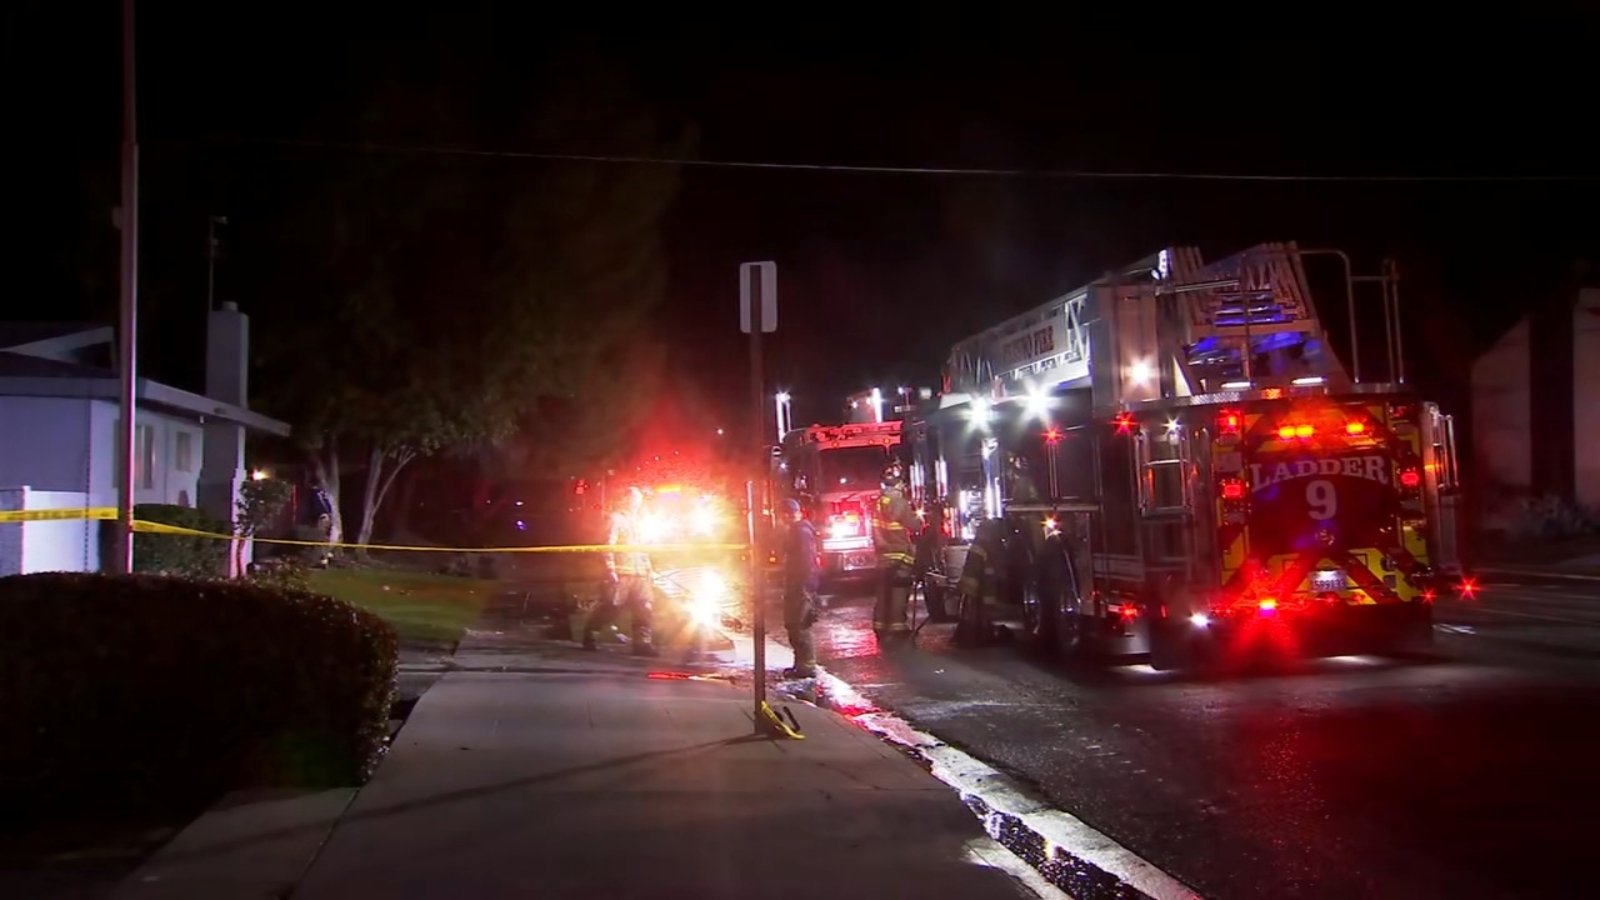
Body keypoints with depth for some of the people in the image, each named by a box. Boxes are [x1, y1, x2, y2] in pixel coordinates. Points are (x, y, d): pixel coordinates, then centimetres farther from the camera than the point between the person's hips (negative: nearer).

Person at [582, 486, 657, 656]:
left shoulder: (638, 522, 24)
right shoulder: (616, 519, -1)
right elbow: (609, 545, -10)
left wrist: (649, 572, 19)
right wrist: (610, 569, -18)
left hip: (639, 574, 7)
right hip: (621, 573, -7)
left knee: (643, 609, -2)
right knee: (611, 607, -5)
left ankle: (642, 642, -2)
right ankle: (589, 635, 11)